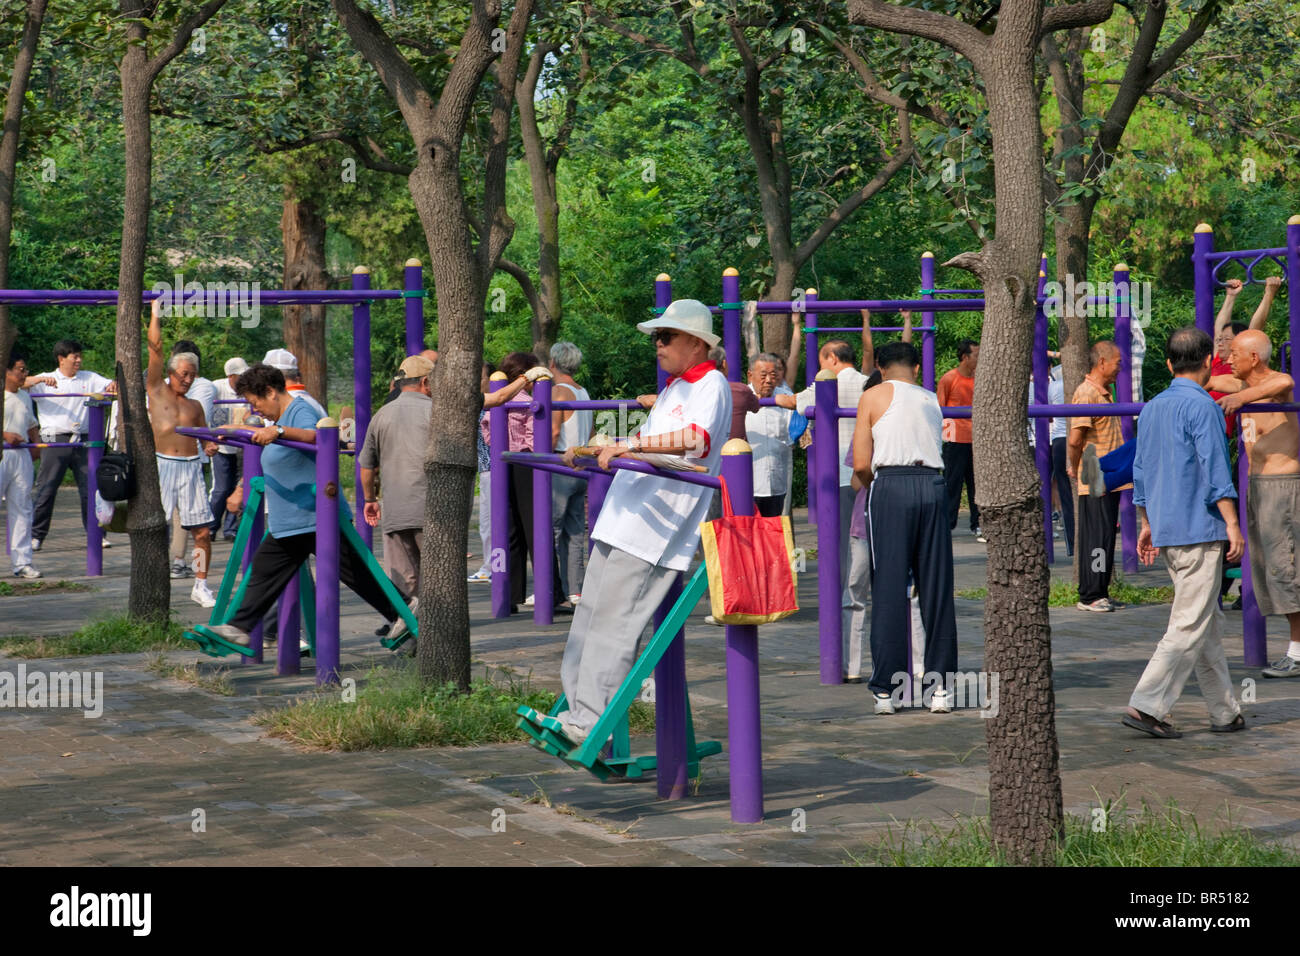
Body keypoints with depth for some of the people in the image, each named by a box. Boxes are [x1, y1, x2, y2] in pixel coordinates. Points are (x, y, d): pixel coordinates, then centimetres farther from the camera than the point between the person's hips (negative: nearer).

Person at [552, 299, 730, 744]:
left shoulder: (711, 385, -7)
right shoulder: (674, 388, 23)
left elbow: (696, 438, -27)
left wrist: (631, 444, -36)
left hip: (653, 530, -10)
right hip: (621, 522, 10)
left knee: (613, 624, -12)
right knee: (590, 619, 8)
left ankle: (592, 724, -11)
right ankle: (576, 712, 11)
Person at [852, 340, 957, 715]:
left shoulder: (874, 396, 8)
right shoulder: (932, 400, 21)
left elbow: (861, 465, 1)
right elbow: (935, 448, 16)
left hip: (892, 486, -3)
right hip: (934, 485, 3)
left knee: (889, 589, -1)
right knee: (936, 588, 6)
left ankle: (886, 688, -1)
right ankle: (941, 687, 7)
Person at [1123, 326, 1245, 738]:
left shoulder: (1151, 409, 13)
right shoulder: (1202, 406, -11)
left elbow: (1141, 472, 17)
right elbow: (1214, 469, -17)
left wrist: (1147, 526, 23)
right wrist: (1232, 524, -15)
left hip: (1165, 530, 8)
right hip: (1200, 530, -8)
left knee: (1209, 623, 13)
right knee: (1190, 625, -7)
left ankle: (1225, 712, 16)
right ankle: (1146, 705, -14)